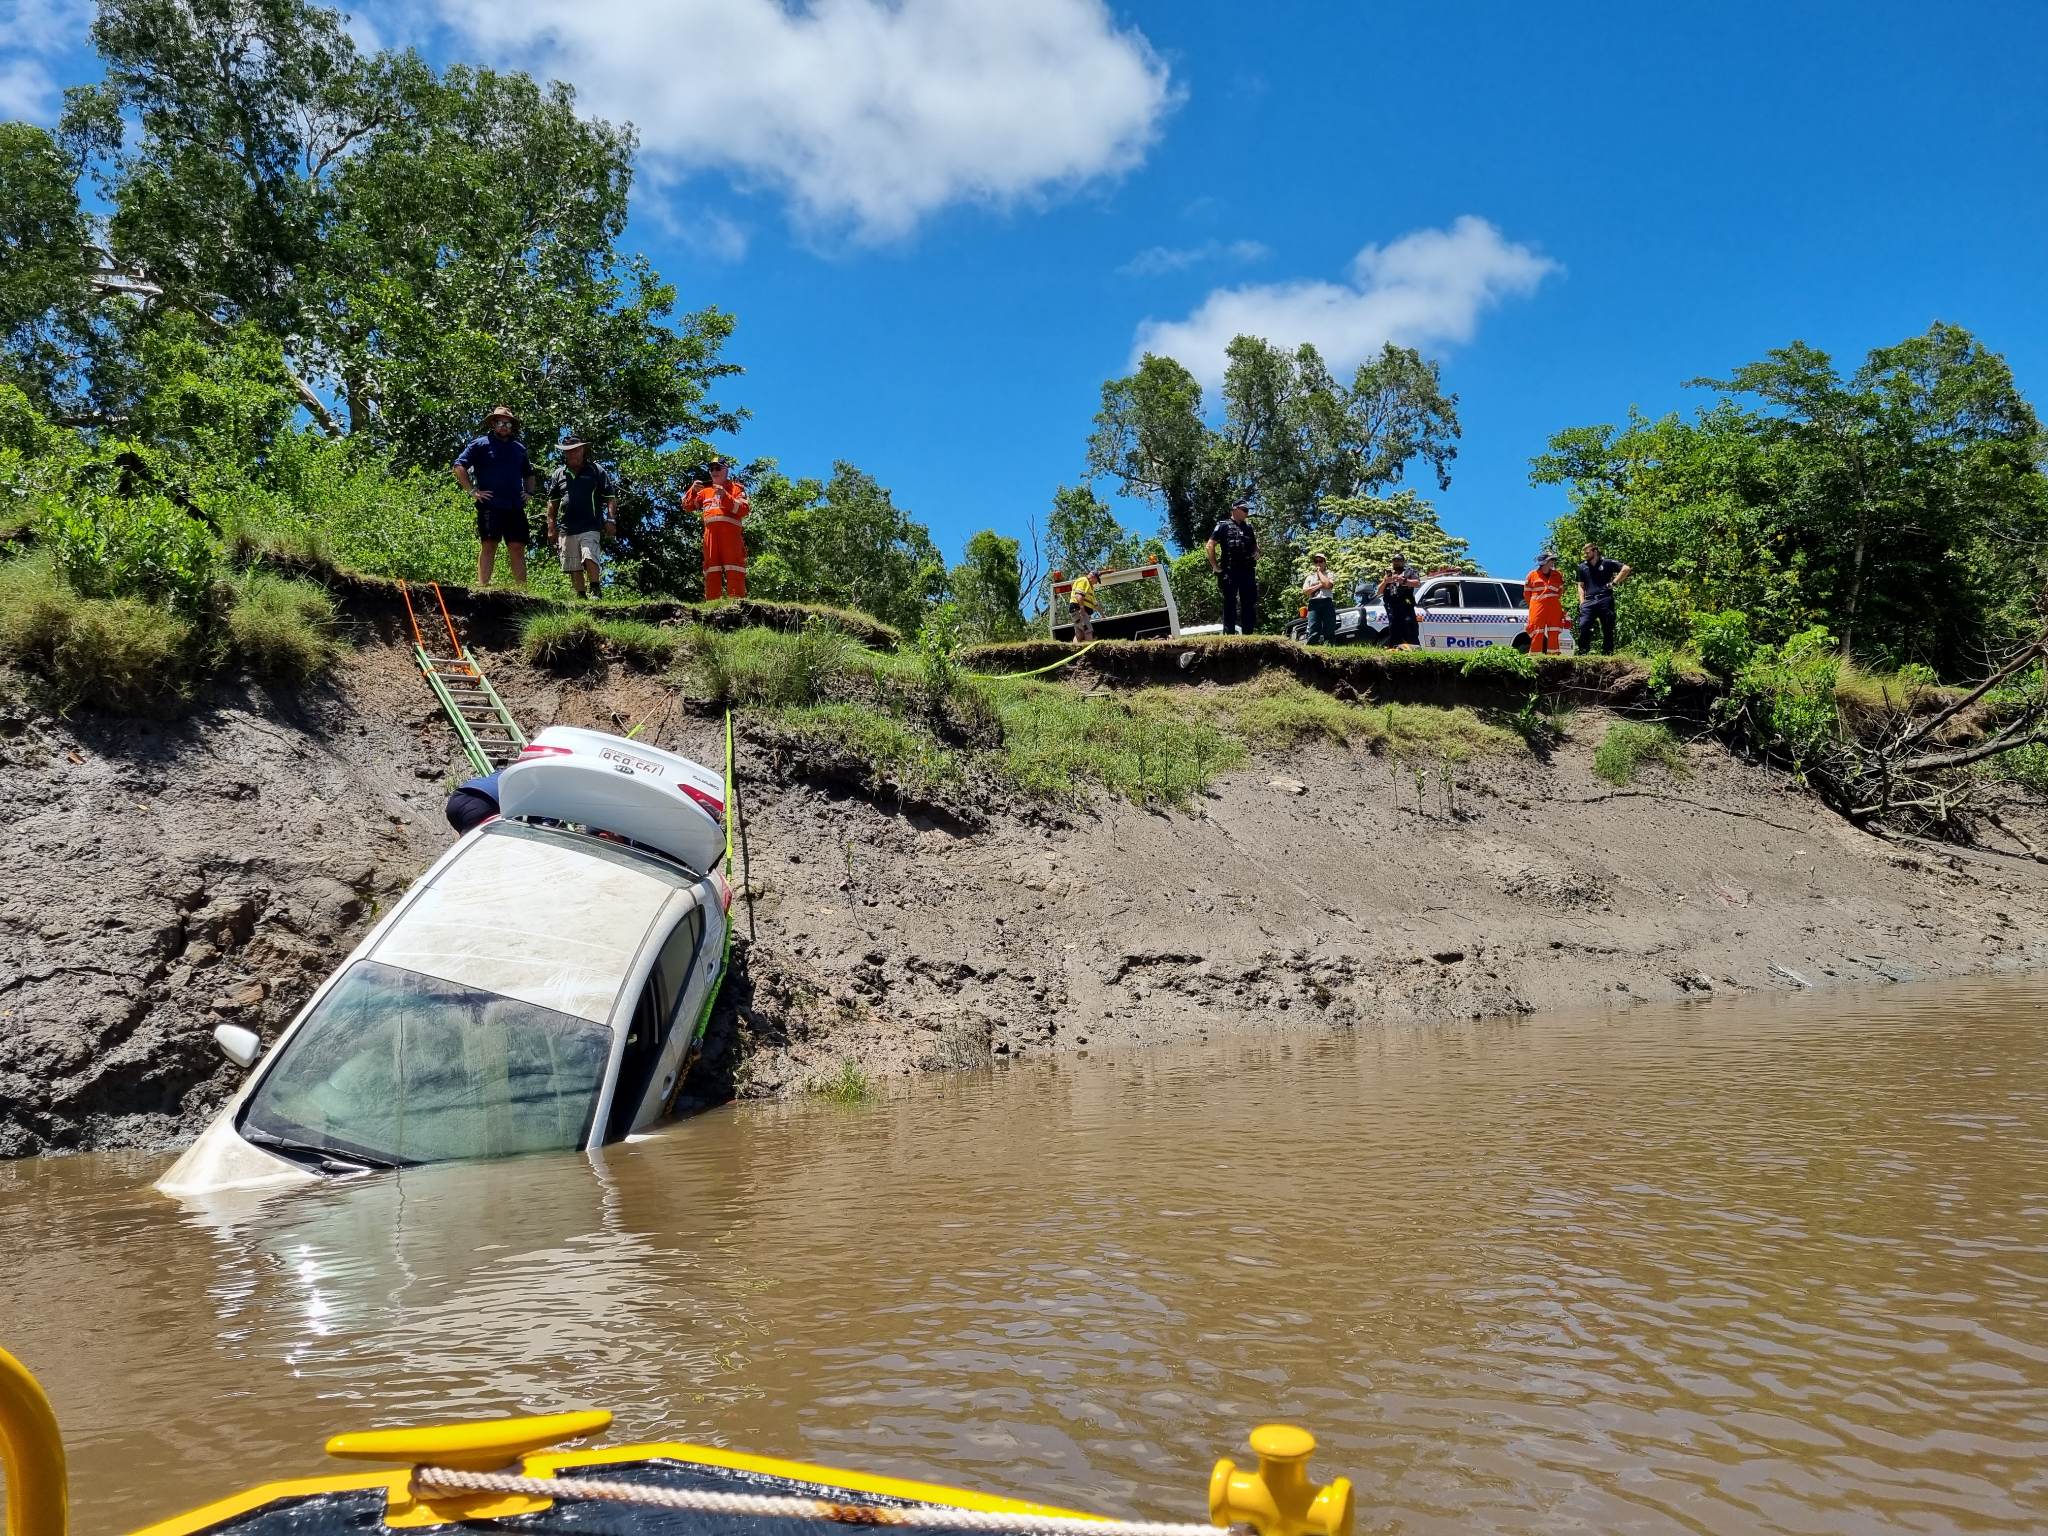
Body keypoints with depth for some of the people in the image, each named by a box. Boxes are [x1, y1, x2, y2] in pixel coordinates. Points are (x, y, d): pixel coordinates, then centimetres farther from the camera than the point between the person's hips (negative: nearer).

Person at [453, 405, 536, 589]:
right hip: (490, 506, -4)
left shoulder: (519, 448, 20)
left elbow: (529, 474, 36)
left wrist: (529, 492, 19)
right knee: (488, 546, -7)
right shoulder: (481, 444, 4)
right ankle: (482, 587, -7)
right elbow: (459, 466, -1)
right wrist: (472, 491, -8)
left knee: (517, 548, 1)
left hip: (515, 508, 4)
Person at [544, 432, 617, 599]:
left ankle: (595, 592, -12)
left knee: (589, 558, -24)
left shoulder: (596, 470, 4)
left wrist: (611, 520, -8)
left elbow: (611, 497, 3)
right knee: (573, 568, 5)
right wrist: (551, 526, 12)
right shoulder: (558, 475, 14)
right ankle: (580, 596, 14)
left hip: (590, 528, -4)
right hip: (567, 529, 4)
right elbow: (552, 502, 19)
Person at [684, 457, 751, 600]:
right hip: (710, 533, 4)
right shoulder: (705, 490, 25)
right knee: (711, 569, -1)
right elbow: (687, 507, 18)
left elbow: (744, 509, -2)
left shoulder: (736, 487, 13)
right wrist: (693, 490, 1)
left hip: (730, 531, -4)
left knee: (734, 571, -11)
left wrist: (725, 496, -12)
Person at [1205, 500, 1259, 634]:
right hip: (1229, 572, -5)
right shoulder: (1223, 526, 1)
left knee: (1249, 604, 4)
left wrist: (1254, 560, 9)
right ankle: (1229, 634, -2)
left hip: (1247, 572, 5)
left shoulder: (1249, 528, 18)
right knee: (1230, 604, -3)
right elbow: (1209, 546, -4)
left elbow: (1255, 548, 27)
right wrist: (1215, 566, -7)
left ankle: (1248, 634, 9)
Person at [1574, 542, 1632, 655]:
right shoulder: (1582, 567, 17)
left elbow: (1626, 569, 1)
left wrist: (1614, 583, -3)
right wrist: (1582, 602, 6)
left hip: (1605, 600, -2)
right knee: (1583, 628, -13)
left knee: (1608, 629, 1)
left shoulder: (1606, 563, 6)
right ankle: (1583, 654, -8)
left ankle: (1607, 654, 8)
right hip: (1589, 602, 2)